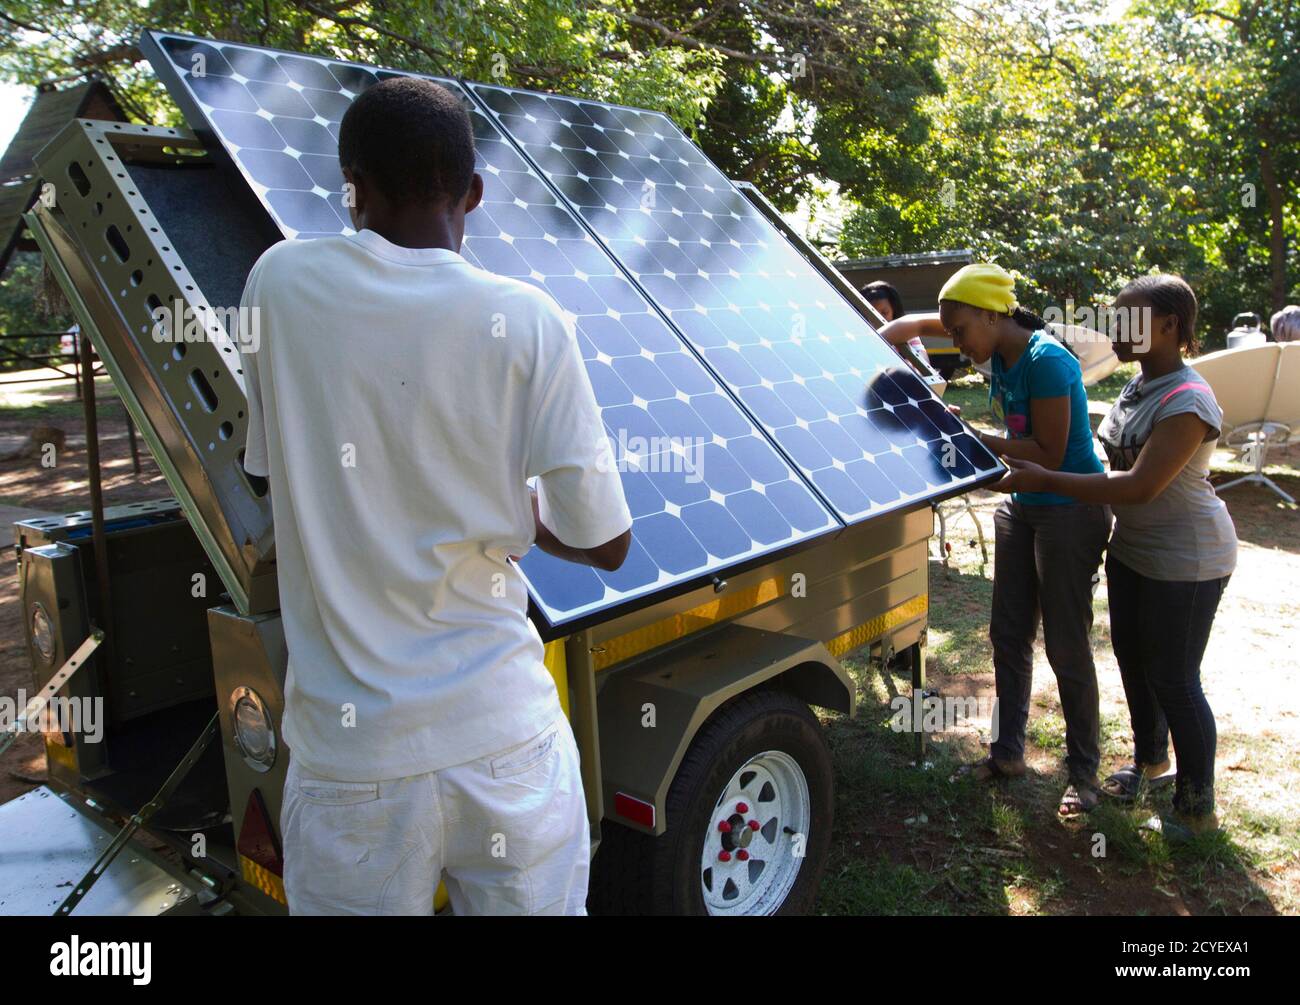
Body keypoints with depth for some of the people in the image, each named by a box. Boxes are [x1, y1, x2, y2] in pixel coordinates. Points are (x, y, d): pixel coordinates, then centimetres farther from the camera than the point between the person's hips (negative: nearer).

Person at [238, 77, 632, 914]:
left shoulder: (281, 283, -4)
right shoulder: (525, 319, -10)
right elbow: (606, 544, -7)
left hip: (352, 753, 1)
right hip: (506, 736, -1)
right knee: (533, 902, 20)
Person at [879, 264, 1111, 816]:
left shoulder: (1046, 362, -23)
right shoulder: (1000, 349, 0)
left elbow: (1050, 453, -22)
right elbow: (919, 322, 11)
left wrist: (972, 437, -21)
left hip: (1069, 511, -8)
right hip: (1022, 506, 8)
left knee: (1066, 646, -1)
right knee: (1009, 635, 13)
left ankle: (1084, 772, 15)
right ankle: (1008, 750, 27)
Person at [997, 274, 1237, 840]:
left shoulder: (1187, 401, -25)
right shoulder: (1140, 386, 5)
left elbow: (1141, 485, -31)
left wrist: (1046, 481, -30)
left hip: (1185, 562, -9)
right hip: (1132, 549, 9)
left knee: (1173, 680, 0)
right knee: (1133, 660, 20)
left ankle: (1198, 805, 19)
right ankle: (1150, 759, 42)